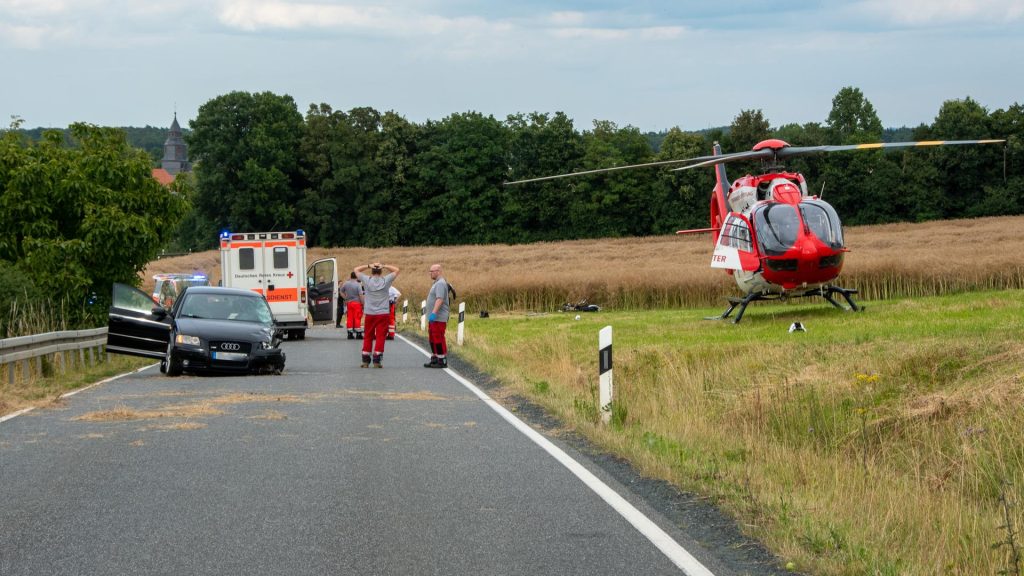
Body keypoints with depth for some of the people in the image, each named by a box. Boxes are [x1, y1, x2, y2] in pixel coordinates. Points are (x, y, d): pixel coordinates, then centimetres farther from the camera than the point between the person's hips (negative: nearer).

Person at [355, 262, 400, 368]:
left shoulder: (367, 280, -3)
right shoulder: (386, 280, -4)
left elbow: (356, 270, 11)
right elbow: (396, 270, 10)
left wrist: (368, 266, 2)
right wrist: (384, 266, 2)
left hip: (369, 314, 1)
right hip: (382, 313, -1)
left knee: (368, 337, 10)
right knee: (380, 337, -1)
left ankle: (365, 360, 11)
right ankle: (377, 361, -8)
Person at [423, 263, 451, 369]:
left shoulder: (440, 284, -15)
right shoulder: (437, 283, 19)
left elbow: (439, 300, -26)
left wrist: (433, 313, -34)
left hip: (438, 317, -11)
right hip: (434, 317, 11)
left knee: (438, 338, -9)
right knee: (432, 338, 14)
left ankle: (442, 361, -7)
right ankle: (434, 359, 19)